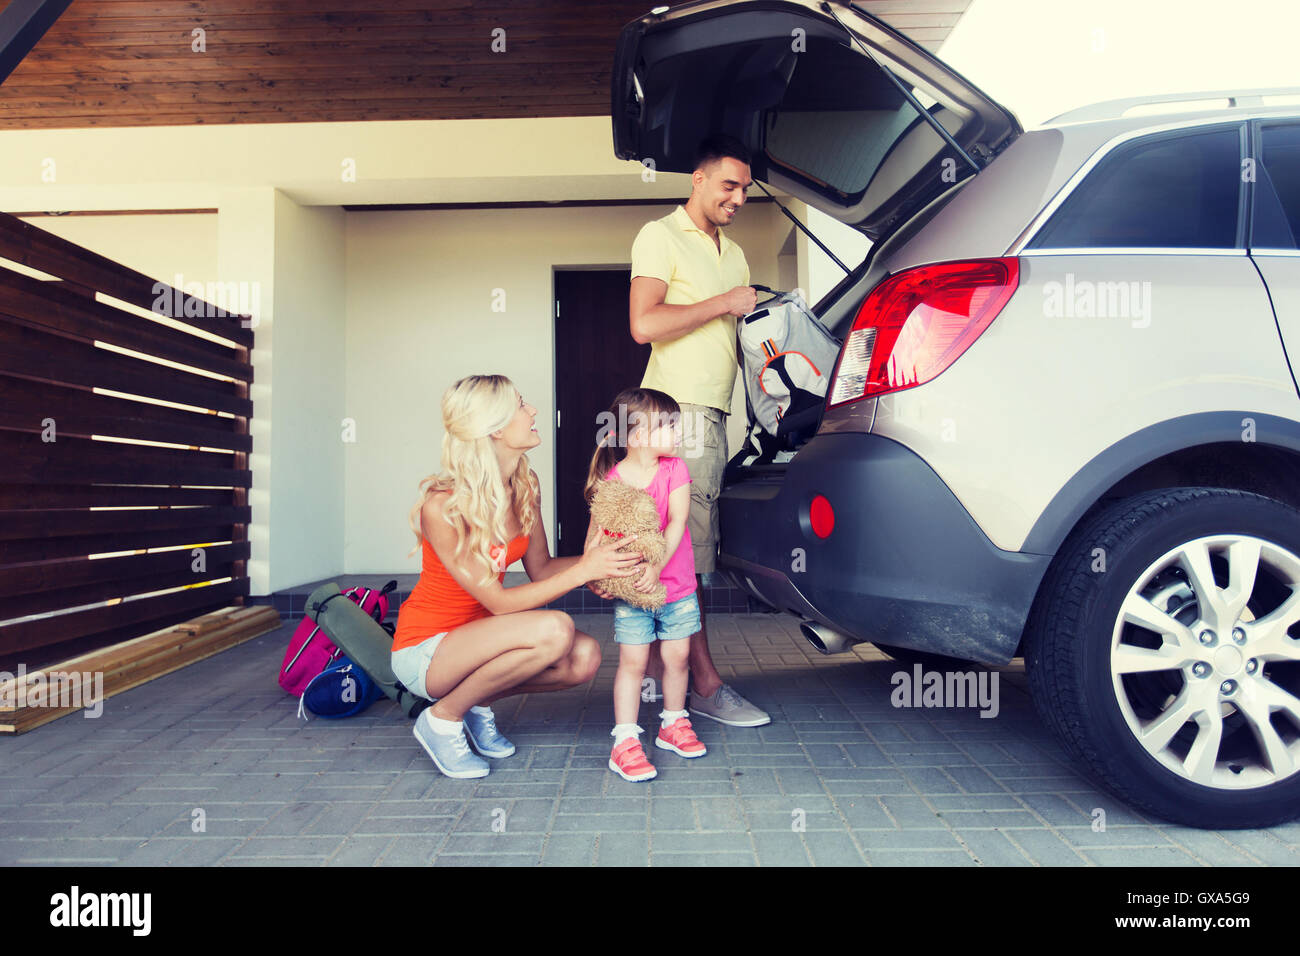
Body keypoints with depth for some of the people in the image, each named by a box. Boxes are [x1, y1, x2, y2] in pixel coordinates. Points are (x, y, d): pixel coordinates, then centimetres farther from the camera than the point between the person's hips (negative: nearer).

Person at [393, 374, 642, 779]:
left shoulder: (526, 486, -5)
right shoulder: (442, 506, -26)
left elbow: (540, 568, 5)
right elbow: (499, 601, -25)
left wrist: (591, 560, -15)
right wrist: (584, 570, -28)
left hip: (480, 633, 7)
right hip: (424, 650, -7)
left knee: (585, 656, -17)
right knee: (555, 630, -30)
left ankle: (480, 702, 8)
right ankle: (443, 718, -8)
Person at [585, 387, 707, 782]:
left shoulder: (674, 470, -5)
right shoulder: (611, 480, -11)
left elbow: (677, 522, -13)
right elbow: (596, 531, -6)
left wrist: (657, 565, -24)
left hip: (675, 583, 3)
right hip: (629, 590, -2)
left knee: (676, 656, 10)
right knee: (632, 661, -2)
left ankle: (673, 724, 32)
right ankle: (625, 741, 7)